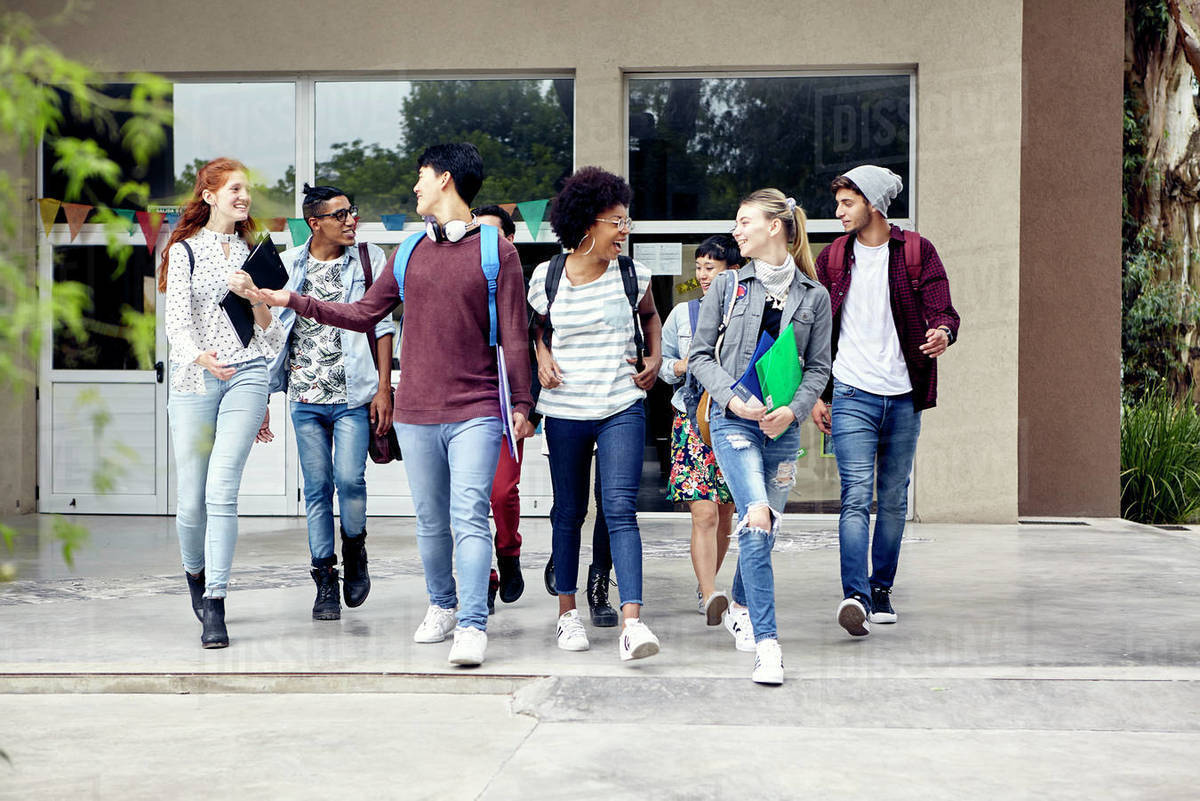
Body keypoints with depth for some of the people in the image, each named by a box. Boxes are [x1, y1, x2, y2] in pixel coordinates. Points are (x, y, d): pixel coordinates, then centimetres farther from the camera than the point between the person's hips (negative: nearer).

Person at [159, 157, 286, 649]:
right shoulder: (184, 251, 5)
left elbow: (273, 336, 13)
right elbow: (177, 317, -8)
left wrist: (254, 297, -7)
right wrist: (199, 356, -28)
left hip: (246, 376, 1)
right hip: (193, 381, -1)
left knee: (221, 490, -14)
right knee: (191, 500, 1)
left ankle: (214, 606, -13)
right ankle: (195, 571, 32)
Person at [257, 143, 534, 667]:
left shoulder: (496, 251, -1)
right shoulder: (409, 253, 13)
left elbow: (514, 336, -1)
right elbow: (364, 314, 18)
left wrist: (521, 403, -3)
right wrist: (293, 302, 14)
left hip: (476, 412, -4)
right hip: (416, 412, 5)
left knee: (469, 519, -11)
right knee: (430, 521, 12)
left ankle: (472, 627, -9)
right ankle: (442, 605, 29)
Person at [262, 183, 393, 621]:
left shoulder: (369, 260, 3)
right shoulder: (287, 265, 6)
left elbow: (382, 327, 3)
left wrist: (384, 389, -4)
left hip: (354, 395, -1)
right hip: (306, 398, 2)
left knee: (349, 478, -13)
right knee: (317, 487, 3)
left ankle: (354, 550, 16)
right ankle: (325, 580, 12)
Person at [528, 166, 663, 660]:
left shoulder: (631, 275, 2)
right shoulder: (546, 276, 0)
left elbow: (649, 315, 24)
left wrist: (655, 358, 9)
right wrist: (543, 358, -1)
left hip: (622, 410, -1)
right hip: (565, 411, 1)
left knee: (621, 508, -14)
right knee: (569, 512, 10)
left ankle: (632, 622, -20)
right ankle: (567, 613, 26)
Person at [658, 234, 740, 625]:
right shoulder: (682, 314, 7)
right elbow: (662, 363, 15)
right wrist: (678, 367, -6)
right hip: (692, 421, -1)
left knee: (724, 518, 10)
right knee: (704, 513, -14)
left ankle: (706, 585, 28)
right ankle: (710, 595, -19)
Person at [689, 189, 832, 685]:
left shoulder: (814, 295, 6)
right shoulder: (727, 286, 4)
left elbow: (818, 366, 8)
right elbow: (701, 354, 5)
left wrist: (794, 408, -10)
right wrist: (733, 398, -11)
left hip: (783, 423, 2)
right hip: (732, 419, -2)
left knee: (767, 526, 9)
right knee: (757, 518, -19)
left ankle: (741, 608, 38)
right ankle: (766, 643, -18)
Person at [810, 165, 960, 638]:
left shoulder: (918, 252, 3)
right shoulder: (832, 258, 8)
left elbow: (942, 310, -4)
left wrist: (943, 333, -28)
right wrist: (816, 394, 8)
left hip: (903, 398, 1)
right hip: (851, 396, -1)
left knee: (894, 501, 9)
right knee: (856, 497, -13)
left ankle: (881, 589, 22)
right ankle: (855, 596, -21)